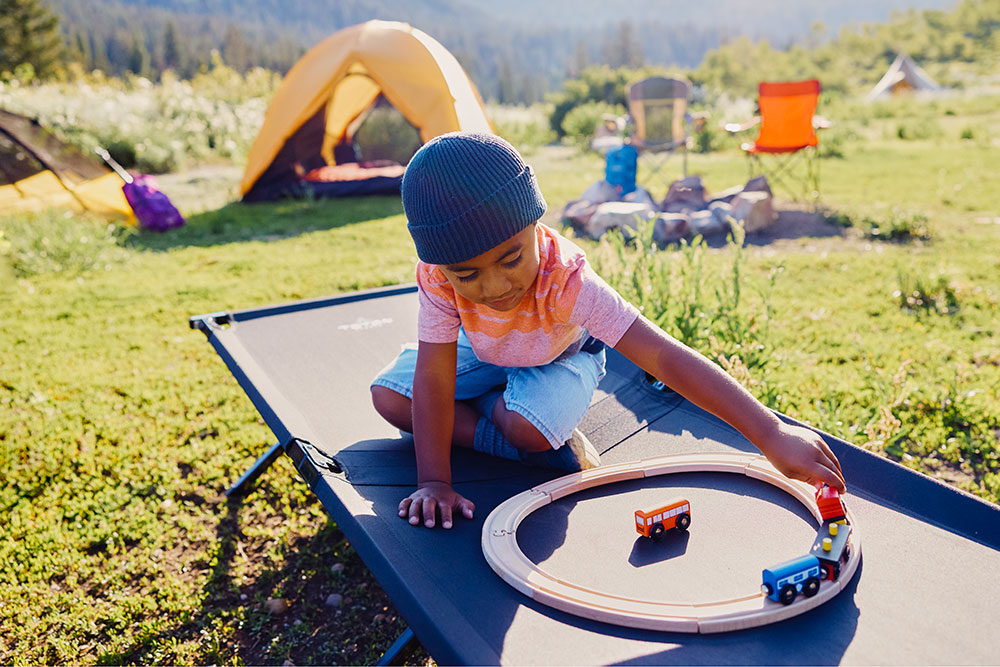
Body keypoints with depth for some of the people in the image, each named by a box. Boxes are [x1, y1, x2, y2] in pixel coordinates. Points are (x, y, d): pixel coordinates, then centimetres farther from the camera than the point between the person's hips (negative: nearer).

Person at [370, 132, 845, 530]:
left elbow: (665, 358, -48)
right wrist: (434, 483, -34)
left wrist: (771, 433, -53)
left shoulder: (565, 278, -42)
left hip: (561, 355, -4)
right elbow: (434, 378, -30)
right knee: (389, 396, -14)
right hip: (483, 352, 5)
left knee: (528, 427, -36)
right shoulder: (437, 275, -35)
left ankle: (484, 408, 1)